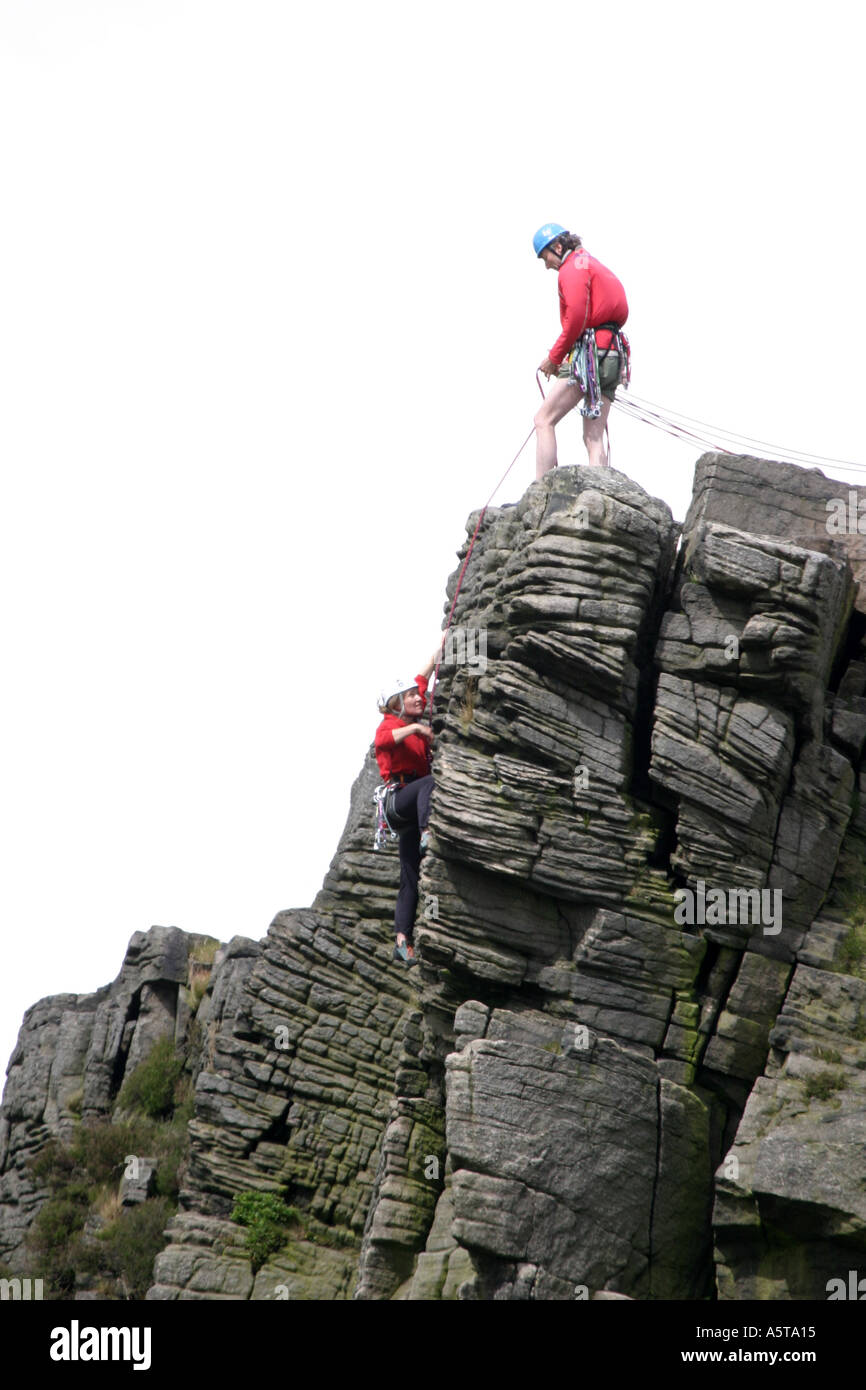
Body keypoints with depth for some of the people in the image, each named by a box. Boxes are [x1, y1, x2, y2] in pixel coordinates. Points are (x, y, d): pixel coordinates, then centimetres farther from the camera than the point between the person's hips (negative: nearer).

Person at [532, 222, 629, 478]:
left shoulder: (573, 267, -2)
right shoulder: (597, 267, 27)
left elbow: (577, 317, -16)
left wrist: (554, 357, -8)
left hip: (591, 351, -9)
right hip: (614, 357, 9)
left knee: (544, 420, -7)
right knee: (594, 437, 4)